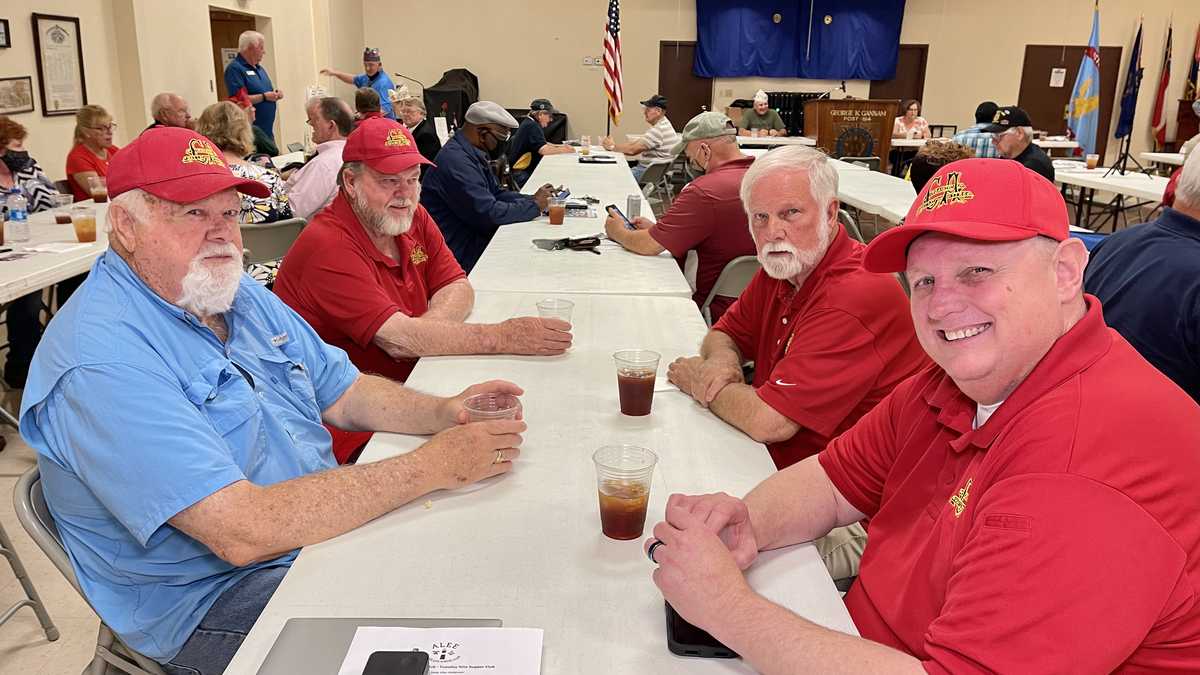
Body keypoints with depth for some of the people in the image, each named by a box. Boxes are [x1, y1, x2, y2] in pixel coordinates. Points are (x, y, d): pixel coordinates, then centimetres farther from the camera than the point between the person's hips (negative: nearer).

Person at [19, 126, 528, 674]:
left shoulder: (240, 296, 6)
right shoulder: (102, 361, -24)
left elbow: (342, 394, 11)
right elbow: (242, 531, -31)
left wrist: (444, 412, -10)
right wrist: (433, 466, -29)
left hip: (322, 528, 8)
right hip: (212, 599, -8)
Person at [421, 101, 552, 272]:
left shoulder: (474, 154, 10)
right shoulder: (455, 161, -23)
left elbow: (497, 193, 17)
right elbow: (488, 213, -26)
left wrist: (533, 199, 1)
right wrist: (534, 206, -14)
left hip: (474, 237, 10)